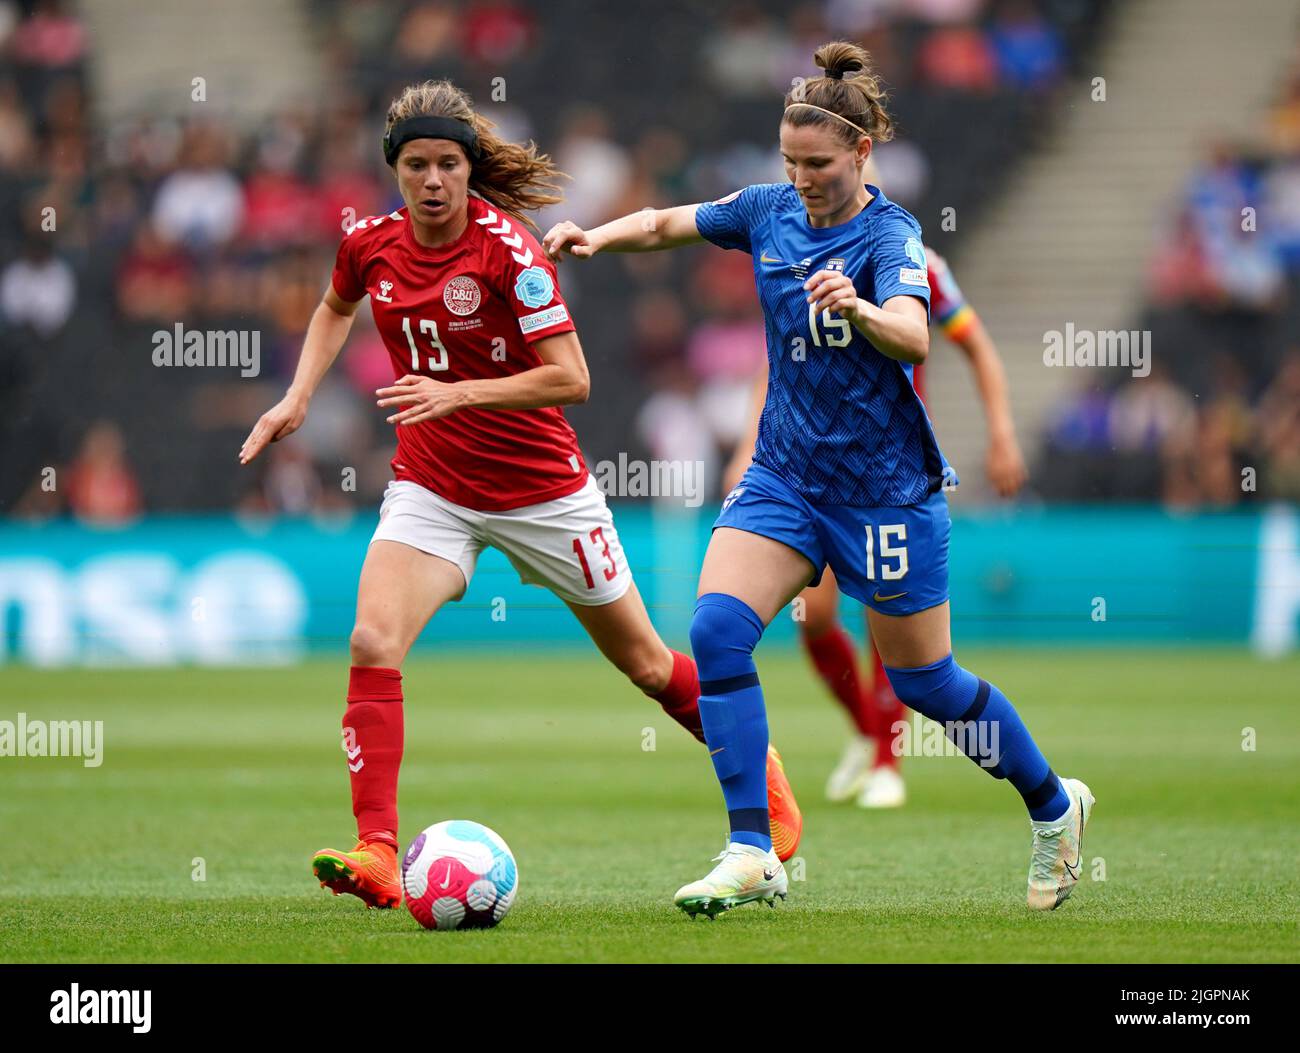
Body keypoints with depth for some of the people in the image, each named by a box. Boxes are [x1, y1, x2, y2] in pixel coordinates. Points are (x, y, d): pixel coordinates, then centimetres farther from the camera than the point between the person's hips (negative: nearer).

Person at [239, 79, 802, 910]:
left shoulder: (507, 248, -19)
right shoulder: (372, 245, -4)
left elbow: (570, 379, -23)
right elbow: (337, 307, 22)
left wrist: (457, 393, -32)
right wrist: (299, 397, 9)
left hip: (541, 489, -3)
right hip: (431, 488, 3)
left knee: (643, 660, 12)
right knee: (373, 644, -21)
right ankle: (376, 854, -24)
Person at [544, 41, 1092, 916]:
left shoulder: (889, 234, -16)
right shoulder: (771, 211, 2)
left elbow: (913, 337, -33)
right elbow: (672, 223, 15)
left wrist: (858, 310, -55)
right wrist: (601, 236, -5)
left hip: (885, 485, -5)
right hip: (785, 474, 5)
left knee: (923, 680, 4)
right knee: (717, 628, -17)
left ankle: (1054, 805, 31)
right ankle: (752, 858, -14)